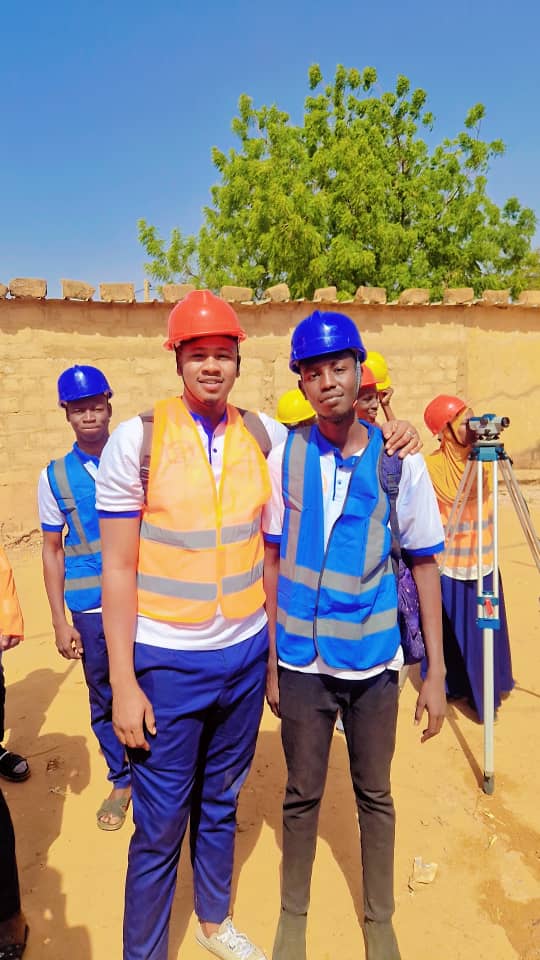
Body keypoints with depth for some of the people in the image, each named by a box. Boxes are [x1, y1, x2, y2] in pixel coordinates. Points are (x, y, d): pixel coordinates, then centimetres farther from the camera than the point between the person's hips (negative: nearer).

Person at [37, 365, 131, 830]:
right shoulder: (55, 476, 2)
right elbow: (53, 550, 5)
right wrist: (60, 622, 2)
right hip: (90, 609, 1)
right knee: (104, 698, 14)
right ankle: (121, 780, 36)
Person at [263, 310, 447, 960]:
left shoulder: (400, 462, -7)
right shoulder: (285, 457, -5)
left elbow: (424, 565, -3)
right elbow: (272, 560, 0)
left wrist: (436, 674, -3)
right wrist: (270, 661, 0)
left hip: (375, 662, 0)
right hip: (301, 661, 0)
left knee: (375, 796, 18)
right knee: (302, 794, 17)